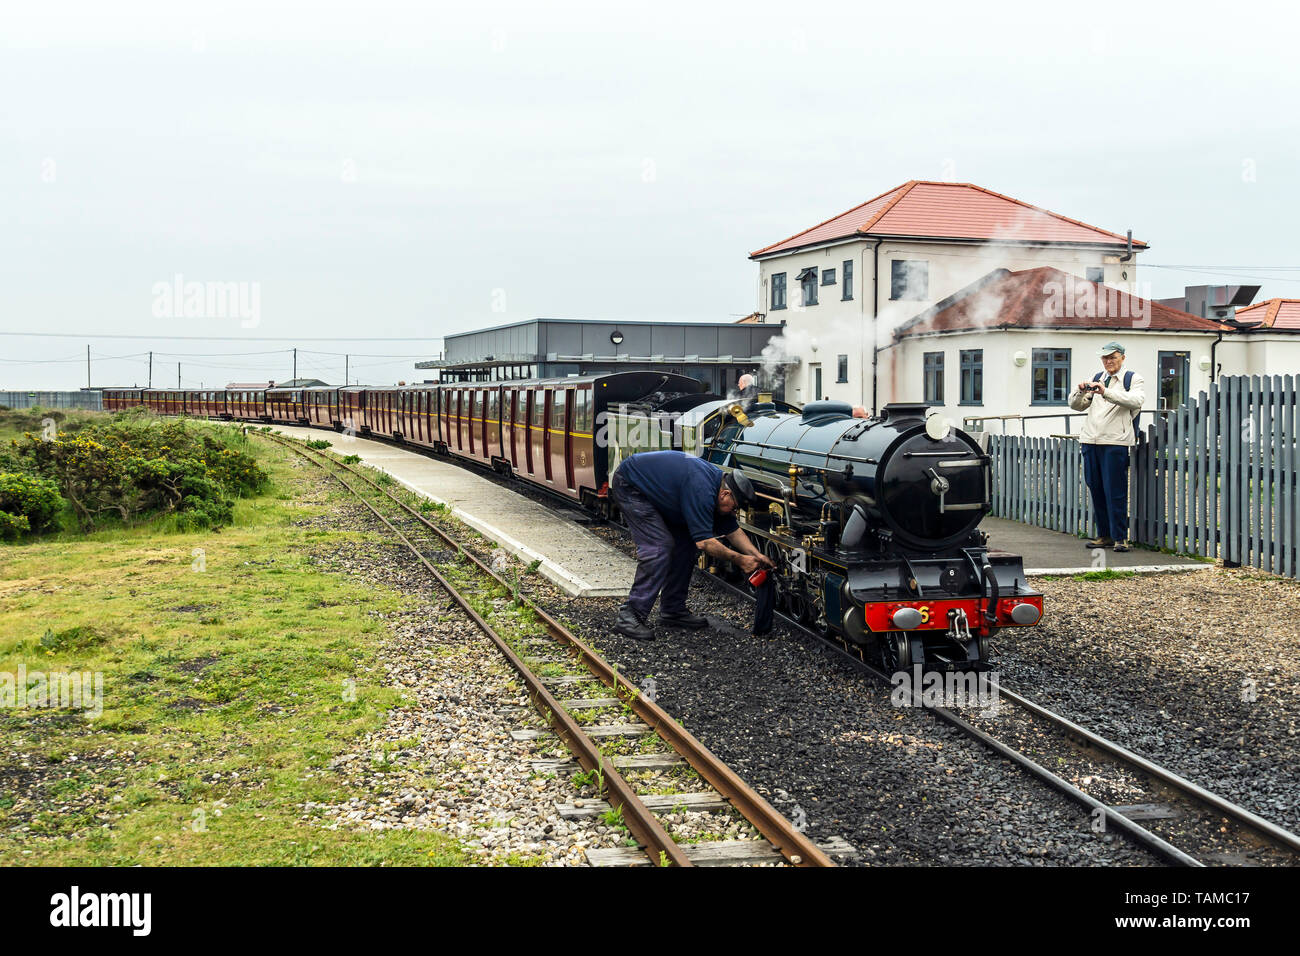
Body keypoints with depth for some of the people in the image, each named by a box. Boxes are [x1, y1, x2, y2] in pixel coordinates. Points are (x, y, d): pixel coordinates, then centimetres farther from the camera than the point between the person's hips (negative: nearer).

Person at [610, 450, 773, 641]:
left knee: (686, 544, 5)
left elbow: (732, 530, 8)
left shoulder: (719, 480, -2)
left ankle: (673, 610, 11)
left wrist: (757, 556, -2)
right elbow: (704, 542, -30)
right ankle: (630, 617, -20)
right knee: (659, 547, -20)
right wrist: (739, 559, -22)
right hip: (629, 486, -10)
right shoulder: (702, 489, -31)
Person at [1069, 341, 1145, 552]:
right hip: (1091, 440, 5)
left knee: (1115, 491, -7)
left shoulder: (1133, 379, 5)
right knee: (1096, 489, 6)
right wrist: (1080, 392, -7)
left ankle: (1120, 537, -1)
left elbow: (1136, 401, -16)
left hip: (1116, 442, -5)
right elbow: (1076, 406, 16)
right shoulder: (1097, 378, 20)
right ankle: (1104, 535, 15)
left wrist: (1106, 392, -27)